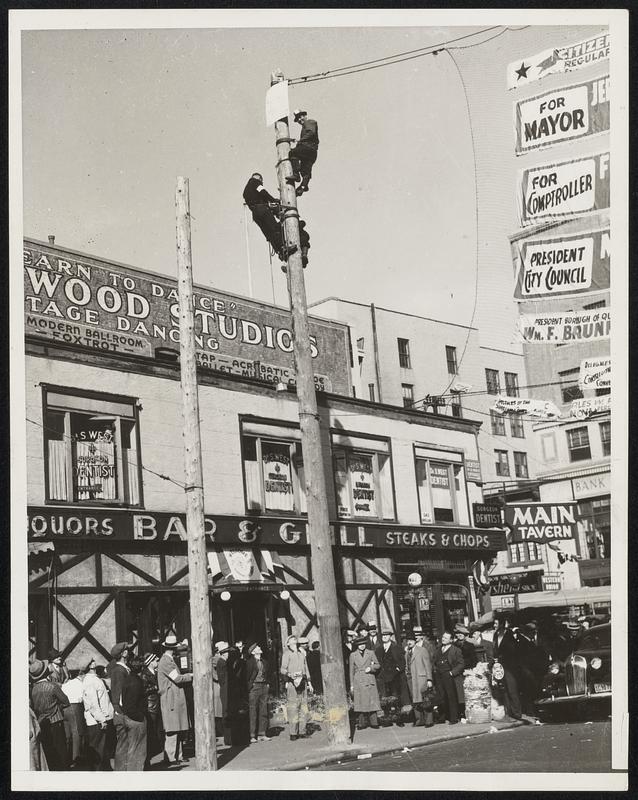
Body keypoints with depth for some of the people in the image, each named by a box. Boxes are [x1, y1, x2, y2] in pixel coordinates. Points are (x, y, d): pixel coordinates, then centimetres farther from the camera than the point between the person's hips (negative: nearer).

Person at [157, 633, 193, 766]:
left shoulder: (169, 660, 18)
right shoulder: (165, 662, -14)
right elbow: (178, 679, -17)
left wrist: (188, 675, 8)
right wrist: (191, 675, -5)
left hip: (176, 699, 10)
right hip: (171, 699, -10)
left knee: (179, 729, 11)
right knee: (172, 729, -6)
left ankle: (178, 755, 17)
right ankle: (170, 758, -1)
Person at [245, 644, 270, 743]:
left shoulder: (264, 662, 16)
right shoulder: (250, 662, -2)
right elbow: (247, 676, -4)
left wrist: (267, 684, 10)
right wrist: (249, 686, -10)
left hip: (264, 687, 6)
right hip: (254, 686, -6)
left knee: (263, 712, 6)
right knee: (253, 712, -5)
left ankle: (261, 734, 13)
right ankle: (252, 736, -3)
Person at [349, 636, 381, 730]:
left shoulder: (371, 653, 7)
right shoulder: (353, 655, 6)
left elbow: (377, 665, 12)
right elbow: (351, 671, 9)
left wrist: (371, 667, -9)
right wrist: (351, 685, 7)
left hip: (370, 680, 0)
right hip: (358, 682, 0)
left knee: (372, 701, -2)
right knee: (360, 703, -3)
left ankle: (374, 722, 2)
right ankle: (361, 723, 2)